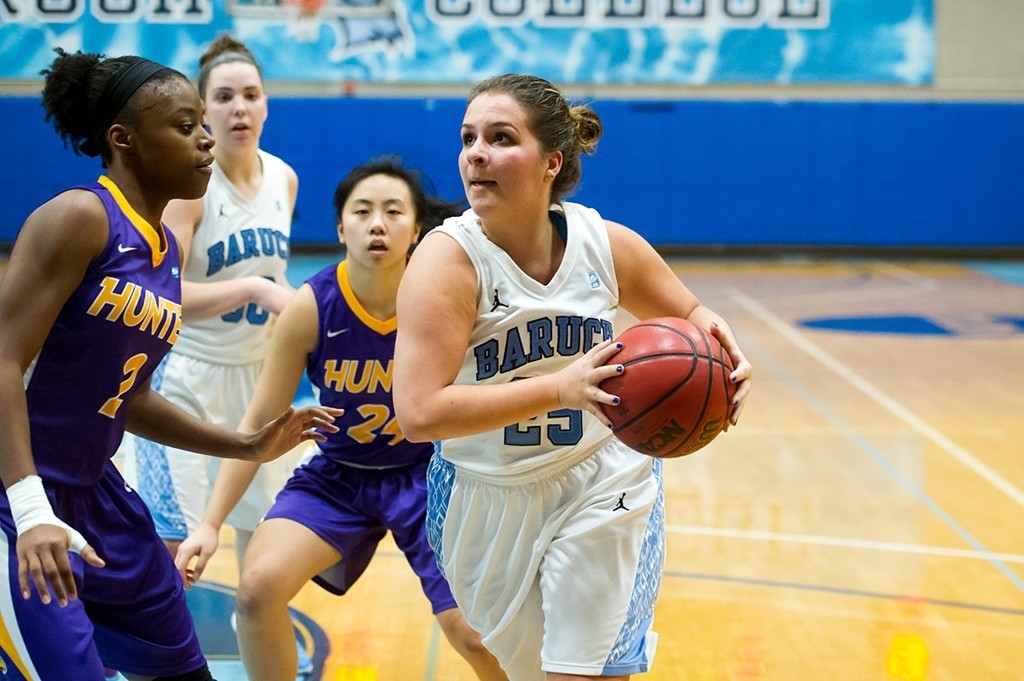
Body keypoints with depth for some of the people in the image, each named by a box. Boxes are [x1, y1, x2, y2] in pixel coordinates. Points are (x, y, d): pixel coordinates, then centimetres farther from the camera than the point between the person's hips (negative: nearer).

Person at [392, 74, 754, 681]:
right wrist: (561, 387, -39)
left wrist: (721, 353, -17)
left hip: (603, 489, 1)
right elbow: (420, 413, -31)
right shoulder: (449, 259, -22)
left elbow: (688, 314, 8)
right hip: (490, 498, 0)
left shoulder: (606, 244, -11)